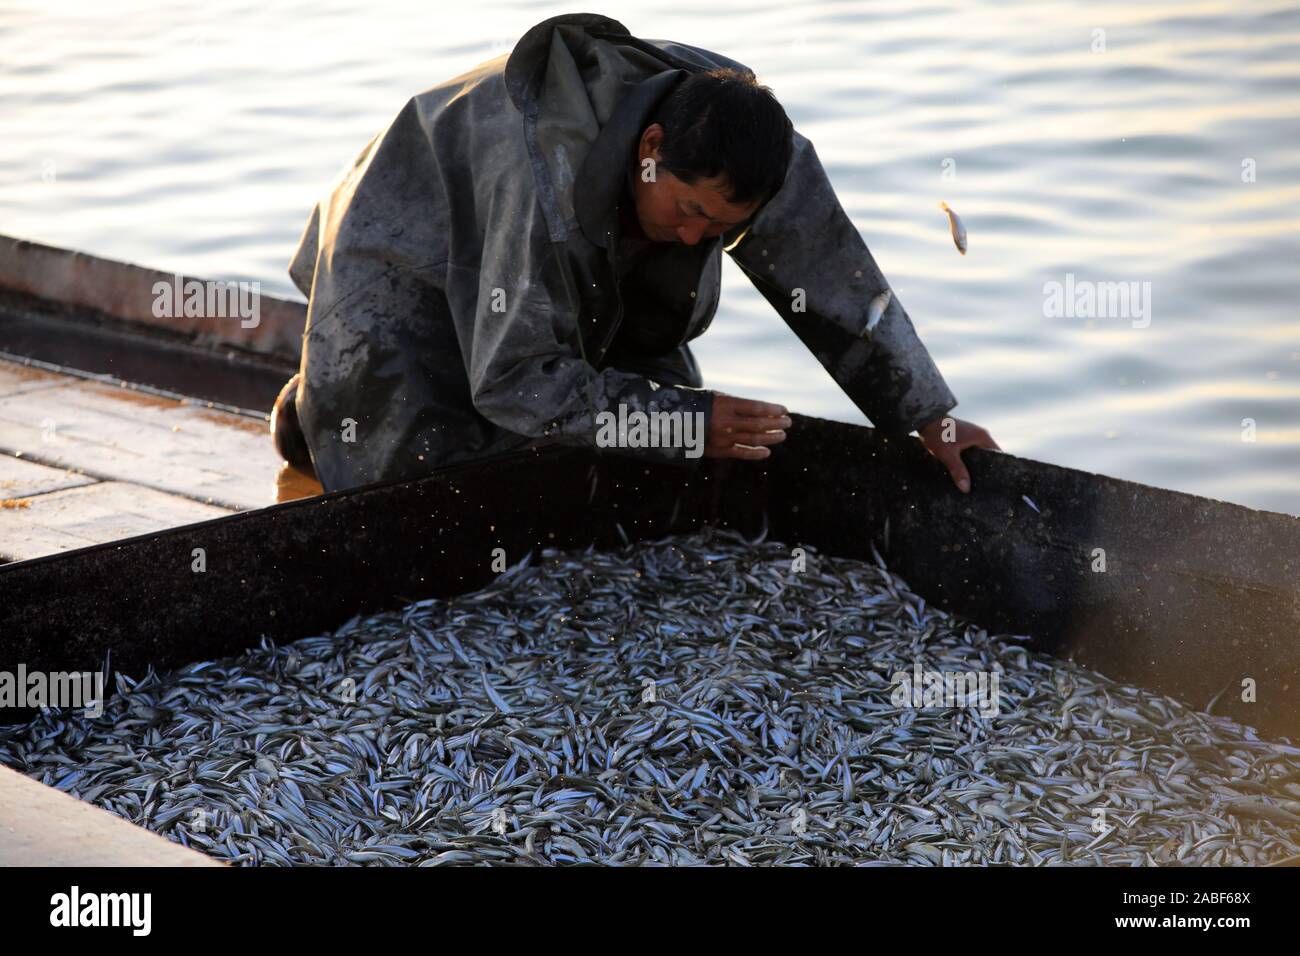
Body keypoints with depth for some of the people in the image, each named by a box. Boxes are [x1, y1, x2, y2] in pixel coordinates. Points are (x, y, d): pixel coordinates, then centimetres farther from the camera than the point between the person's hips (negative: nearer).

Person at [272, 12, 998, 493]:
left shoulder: (746, 141, -26)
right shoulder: (553, 170, -44)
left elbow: (840, 281, -15)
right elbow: (516, 377, -40)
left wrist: (929, 415, -16)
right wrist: (691, 422, -41)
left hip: (590, 293, 7)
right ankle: (323, 400, 13)